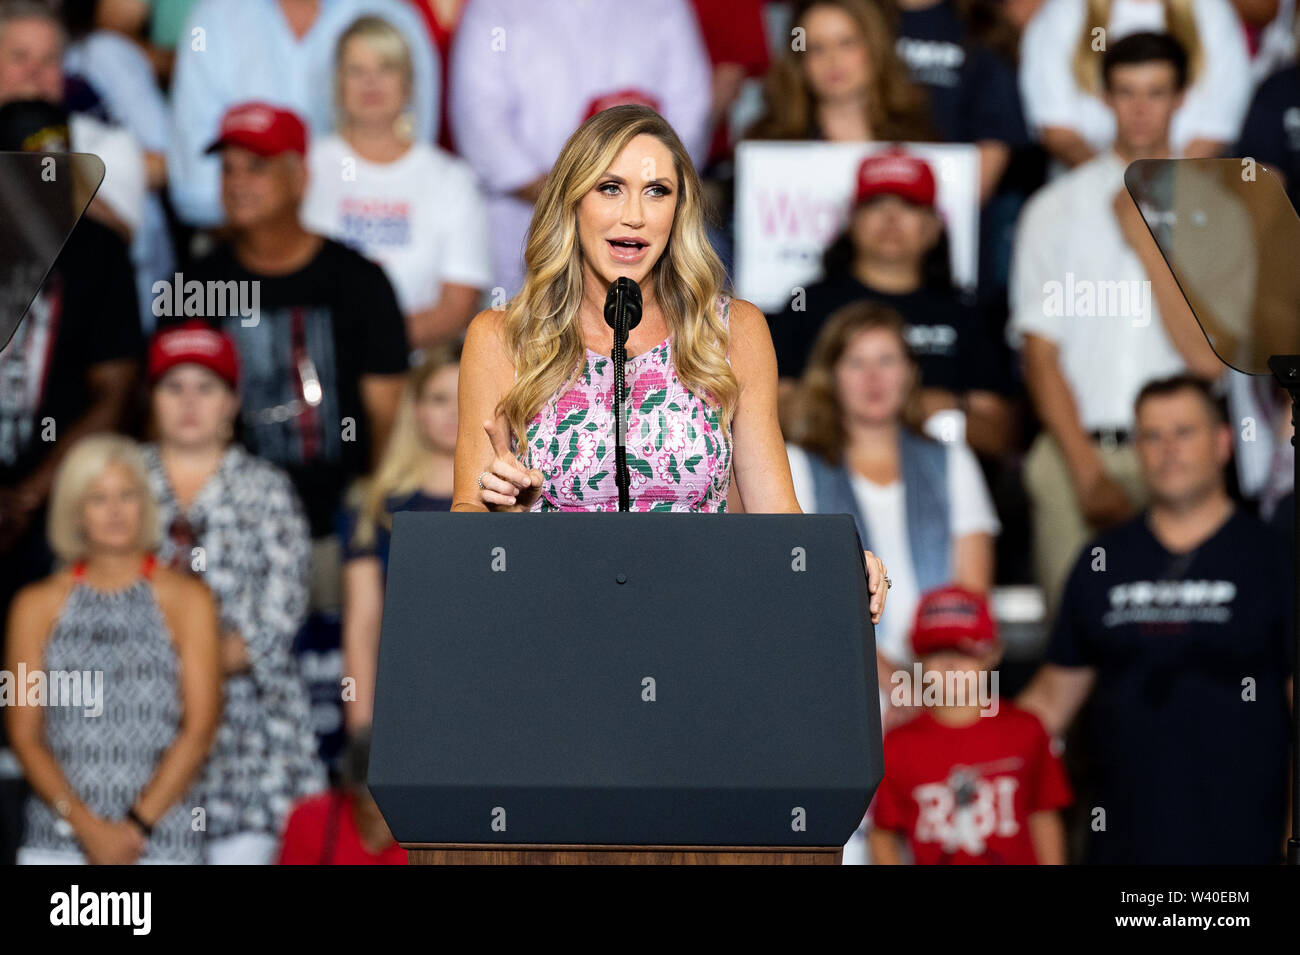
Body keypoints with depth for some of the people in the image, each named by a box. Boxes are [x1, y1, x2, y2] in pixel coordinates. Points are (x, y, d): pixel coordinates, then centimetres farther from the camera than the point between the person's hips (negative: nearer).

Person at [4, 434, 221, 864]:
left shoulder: (187, 600, 7)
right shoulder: (38, 606, 11)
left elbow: (199, 729, 2)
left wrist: (138, 824, -7)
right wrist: (86, 825, -7)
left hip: (161, 837, -1)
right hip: (57, 840, 1)